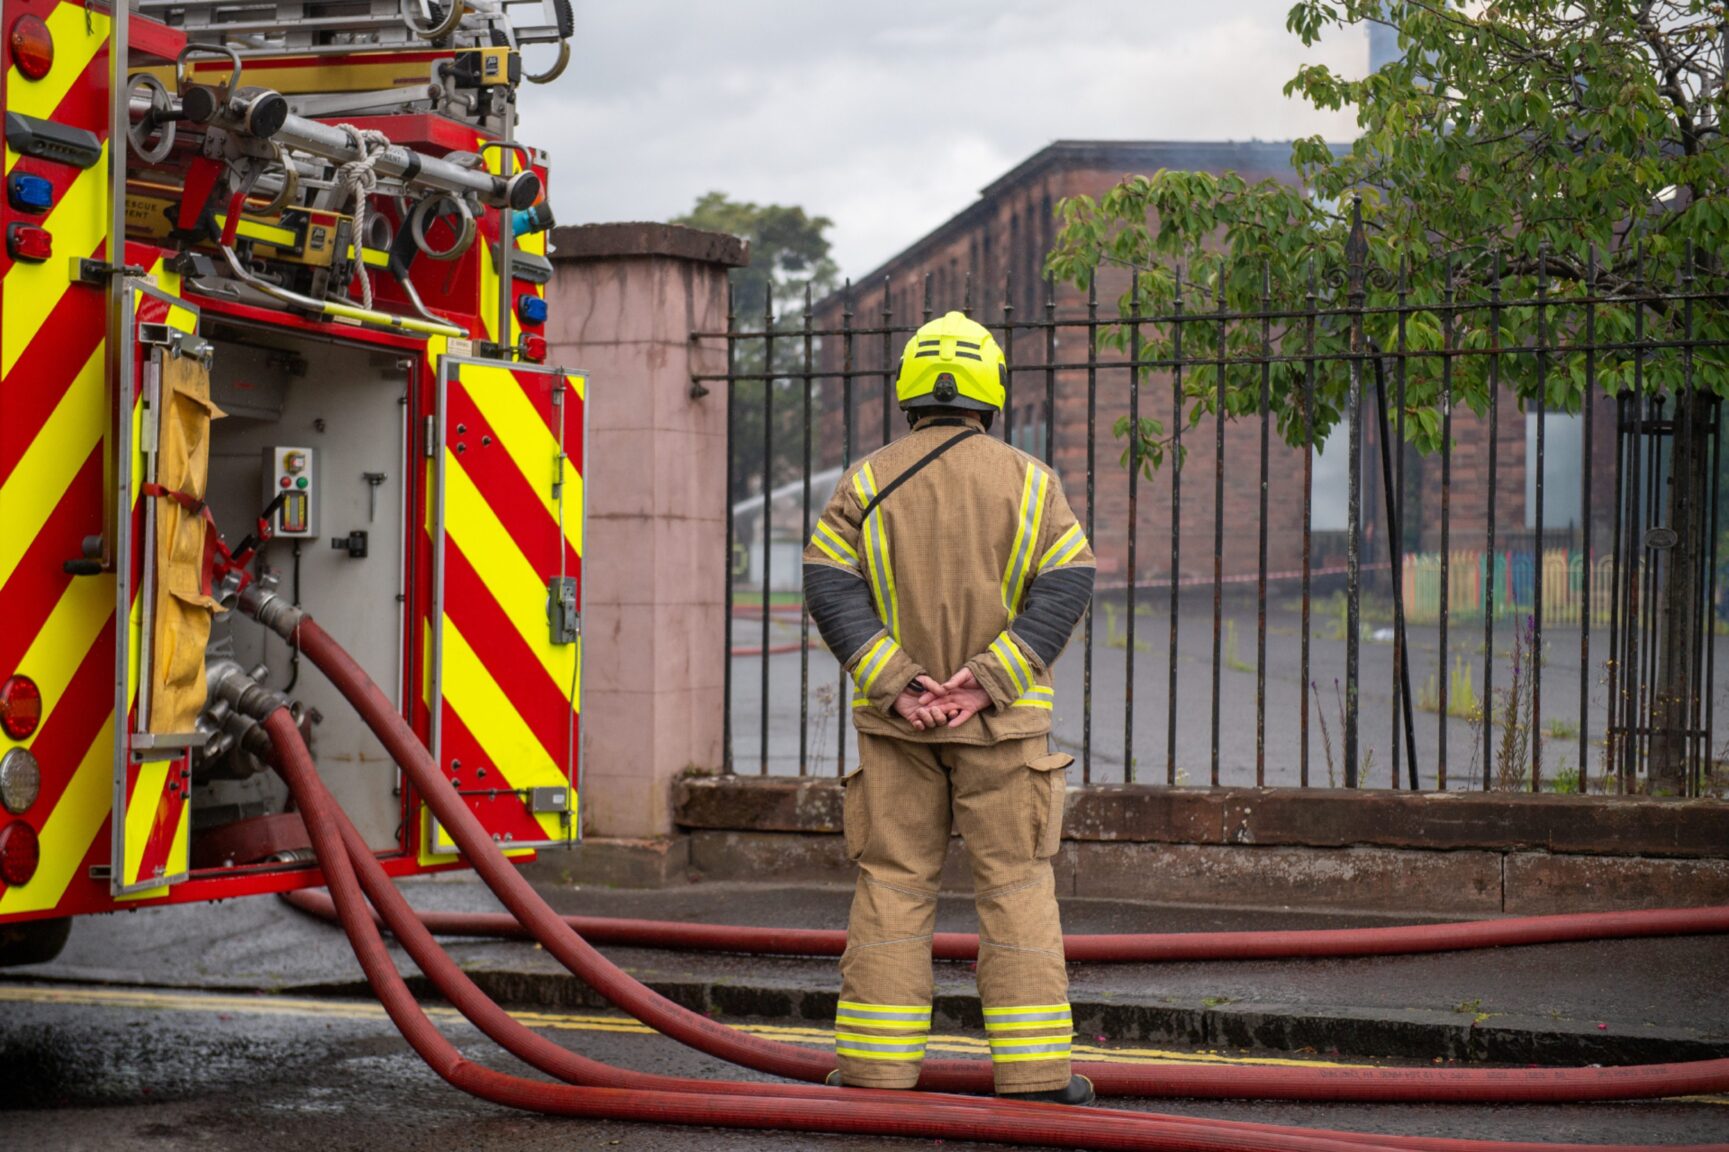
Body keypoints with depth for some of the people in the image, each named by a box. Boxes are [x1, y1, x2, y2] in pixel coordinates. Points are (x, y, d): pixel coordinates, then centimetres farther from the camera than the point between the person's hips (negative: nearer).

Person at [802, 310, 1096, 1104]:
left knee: (893, 884, 6)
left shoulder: (866, 482, 2)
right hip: (1002, 725, -1)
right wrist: (986, 682, -14)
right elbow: (1065, 588, -8)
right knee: (1016, 885, 3)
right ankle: (1033, 1067, 2)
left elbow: (829, 588, -7)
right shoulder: (1029, 482, 2)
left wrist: (895, 685, -12)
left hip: (894, 720, 1)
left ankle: (877, 1063, 6)